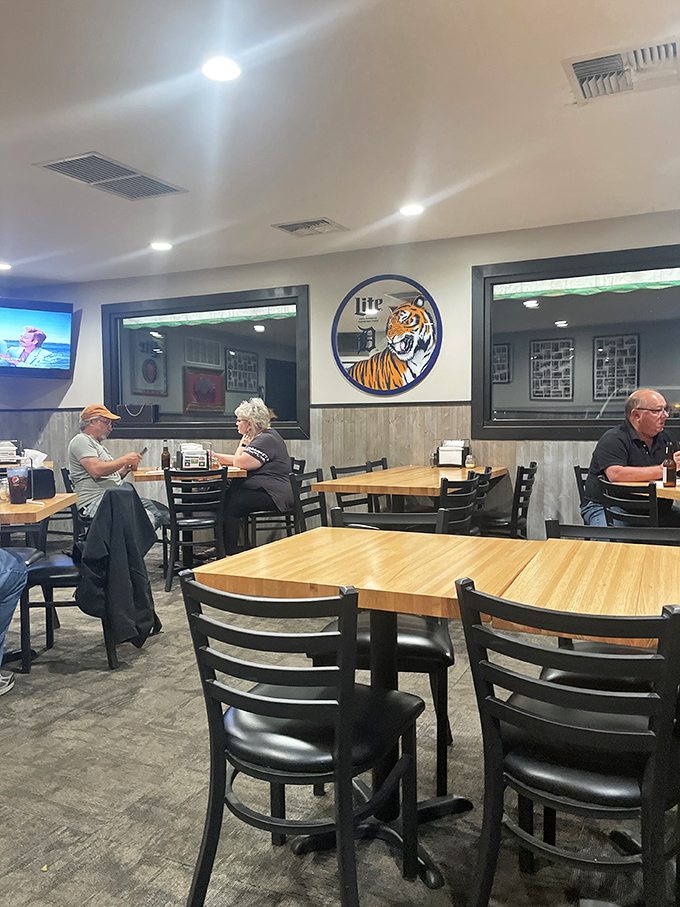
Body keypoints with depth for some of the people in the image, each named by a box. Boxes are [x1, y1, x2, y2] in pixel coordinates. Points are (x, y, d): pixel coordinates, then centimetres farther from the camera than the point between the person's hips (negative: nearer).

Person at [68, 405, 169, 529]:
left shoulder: (97, 444, 29)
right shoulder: (81, 440, -3)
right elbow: (96, 470, -19)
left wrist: (126, 469, 10)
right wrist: (125, 459, -10)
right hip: (95, 503, -10)